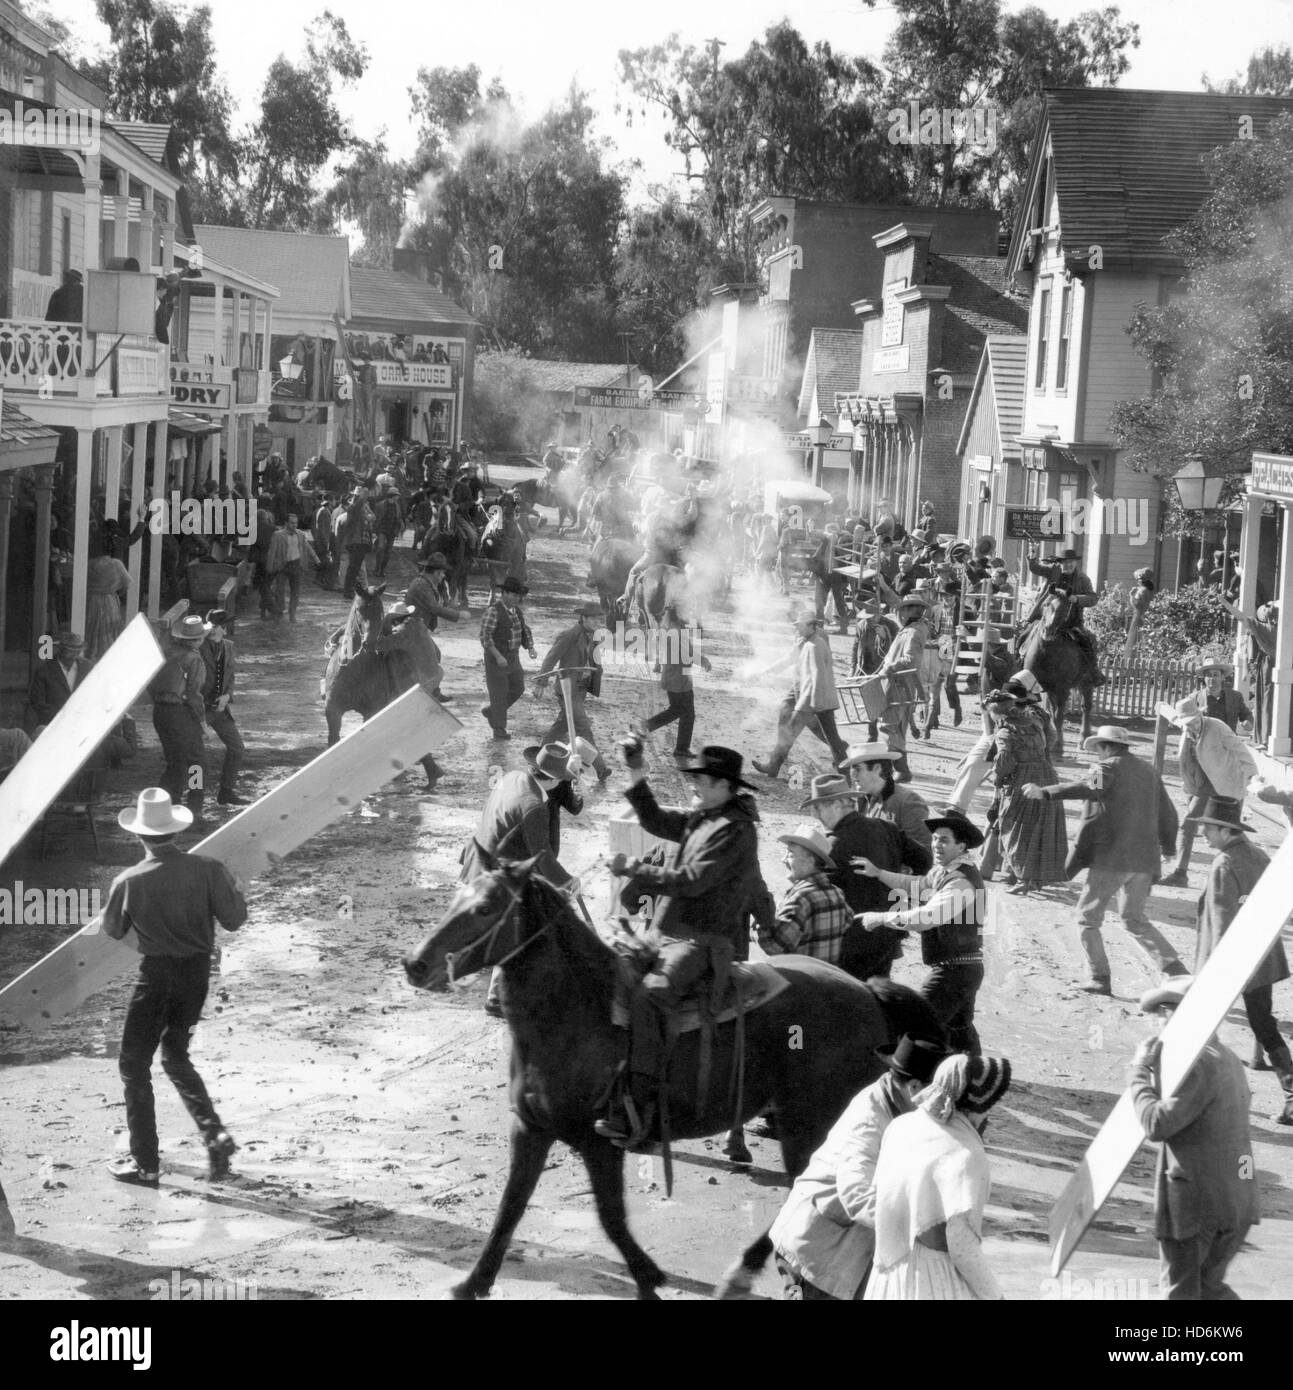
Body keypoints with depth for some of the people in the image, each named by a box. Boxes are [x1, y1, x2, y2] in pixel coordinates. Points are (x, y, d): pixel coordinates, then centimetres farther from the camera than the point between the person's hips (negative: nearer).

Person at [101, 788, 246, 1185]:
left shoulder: (129, 881, -15)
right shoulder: (206, 870, -12)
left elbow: (113, 930, 1)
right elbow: (233, 920, -7)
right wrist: (231, 887, 10)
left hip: (157, 975, -4)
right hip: (198, 972, 4)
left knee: (134, 1064, 10)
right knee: (176, 1056, 23)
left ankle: (145, 1164, 10)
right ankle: (215, 1134, 7)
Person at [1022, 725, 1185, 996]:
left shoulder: (1109, 767, -5)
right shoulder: (1149, 773, 17)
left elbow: (1091, 788, -27)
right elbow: (1168, 814, 22)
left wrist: (1046, 793, -34)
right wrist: (1168, 847, 39)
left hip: (1111, 859, -7)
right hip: (1143, 860, 7)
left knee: (1088, 916, 7)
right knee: (1135, 920, 19)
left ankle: (1100, 977, 3)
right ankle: (1174, 969, 7)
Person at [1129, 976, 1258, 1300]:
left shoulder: (1201, 1064, -18)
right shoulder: (1227, 1059, 13)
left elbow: (1156, 1125, -22)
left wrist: (1138, 1071, -10)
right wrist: (1157, 1068, 10)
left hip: (1194, 1199, -9)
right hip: (1237, 1197, 9)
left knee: (1179, 1290, 6)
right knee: (1210, 1285, 20)